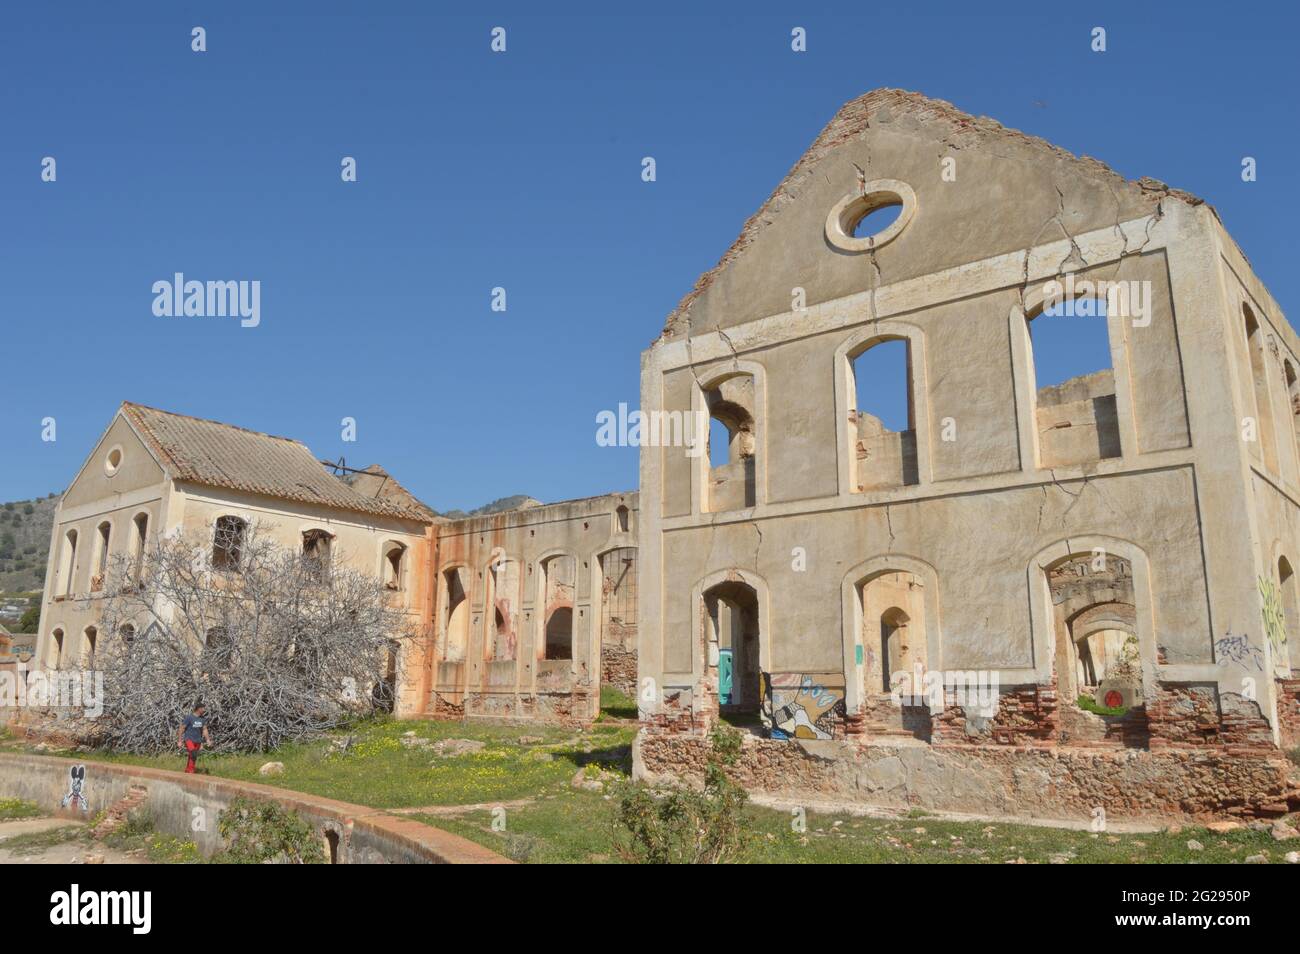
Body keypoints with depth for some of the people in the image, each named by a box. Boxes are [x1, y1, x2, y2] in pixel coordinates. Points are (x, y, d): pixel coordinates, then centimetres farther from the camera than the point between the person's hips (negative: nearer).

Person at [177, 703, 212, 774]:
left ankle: (186, 771, 23)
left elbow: (204, 730, 9)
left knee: (191, 757, 10)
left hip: (197, 741, 6)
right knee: (193, 755, -22)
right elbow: (181, 729, -9)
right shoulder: (189, 717, -14)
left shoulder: (202, 719, 4)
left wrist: (208, 740, 0)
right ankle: (191, 771, -14)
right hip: (189, 739, -6)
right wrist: (179, 741, -10)